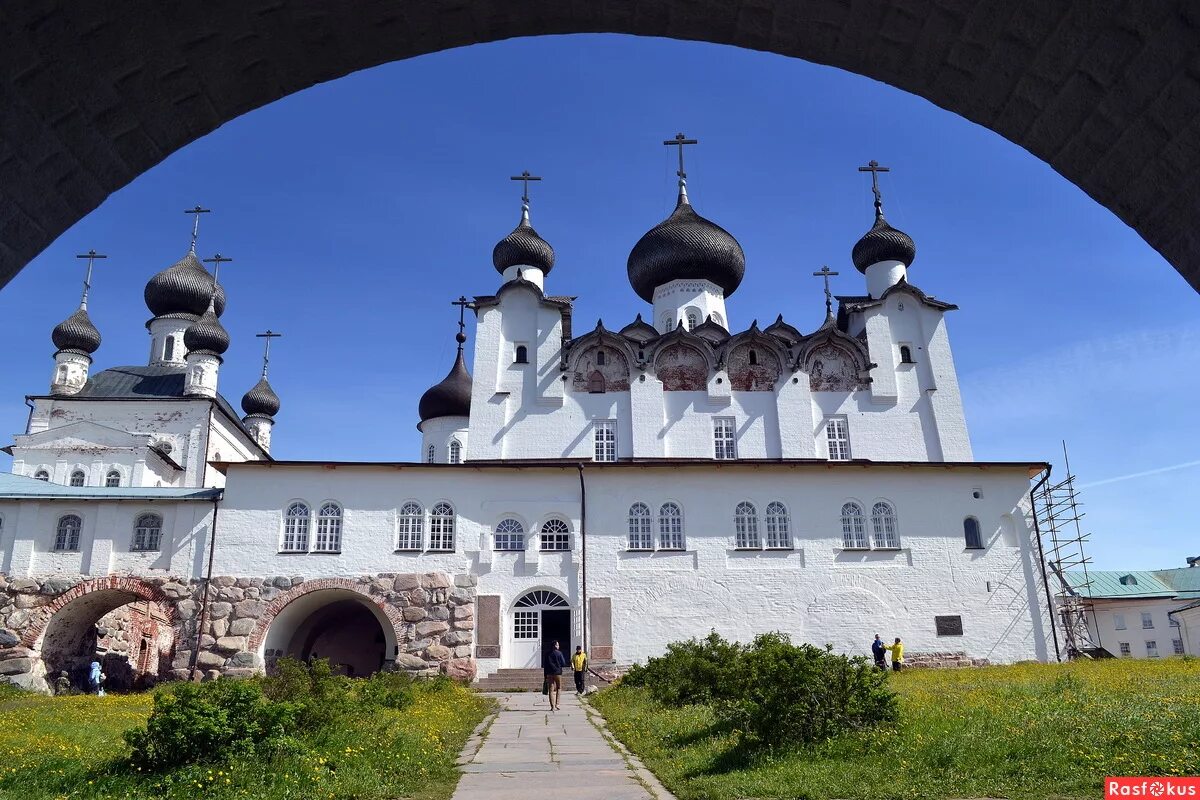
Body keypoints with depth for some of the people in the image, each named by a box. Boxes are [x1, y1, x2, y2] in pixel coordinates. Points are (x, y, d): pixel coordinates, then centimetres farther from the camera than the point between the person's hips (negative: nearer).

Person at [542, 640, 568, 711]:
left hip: (549, 673, 3)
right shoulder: (559, 653, -8)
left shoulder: (547, 653, 5)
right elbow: (563, 663, -6)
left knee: (551, 690, 4)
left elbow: (544, 665, 7)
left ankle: (552, 706, 1)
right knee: (558, 688, 13)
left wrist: (545, 675, 12)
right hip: (558, 672, -3)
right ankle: (556, 704, 4)